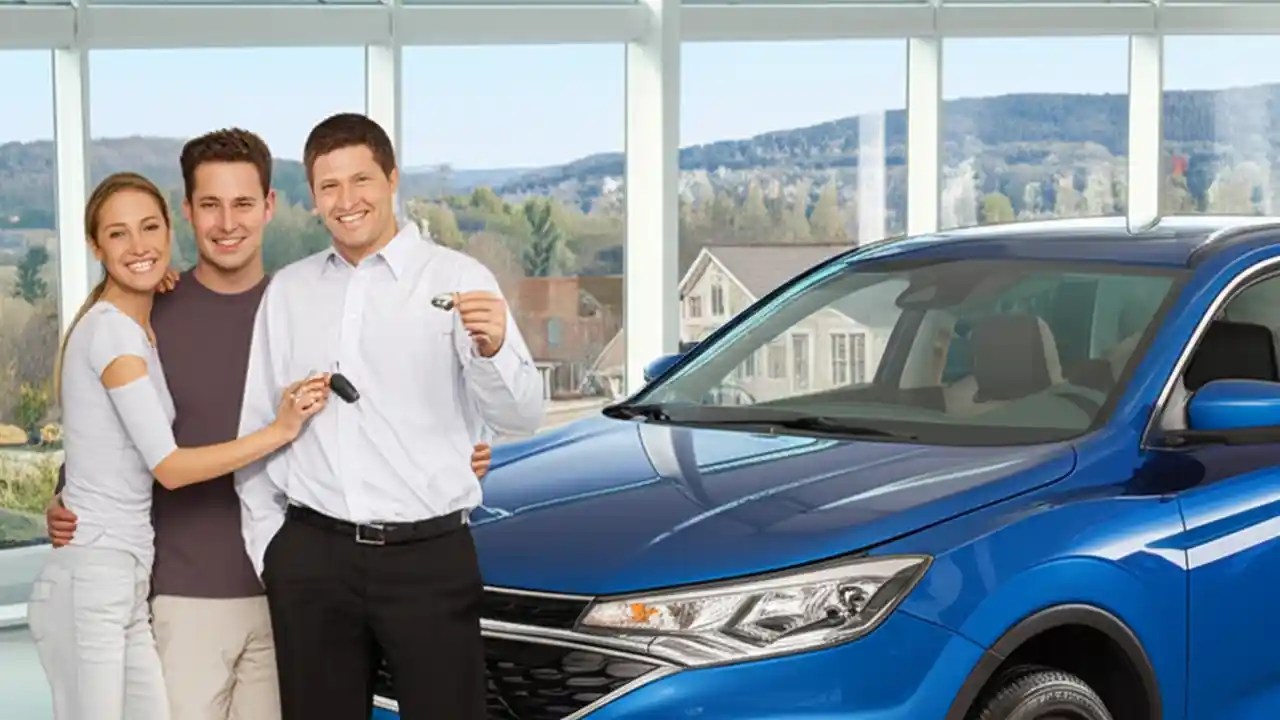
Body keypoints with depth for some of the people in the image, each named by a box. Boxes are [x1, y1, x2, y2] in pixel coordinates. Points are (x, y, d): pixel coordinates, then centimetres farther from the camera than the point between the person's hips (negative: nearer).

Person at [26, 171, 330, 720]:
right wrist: (280, 430, -12)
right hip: (90, 583, -8)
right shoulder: (112, 329, -12)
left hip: (125, 582, 8)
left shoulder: (136, 328, 15)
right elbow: (169, 466, -15)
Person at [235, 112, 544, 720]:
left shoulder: (457, 279, -2)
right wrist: (267, 544, 10)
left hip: (428, 554, -3)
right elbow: (254, 424, 16)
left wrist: (493, 349, -28)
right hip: (312, 557, 4)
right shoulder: (287, 290, 11)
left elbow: (519, 419, -8)